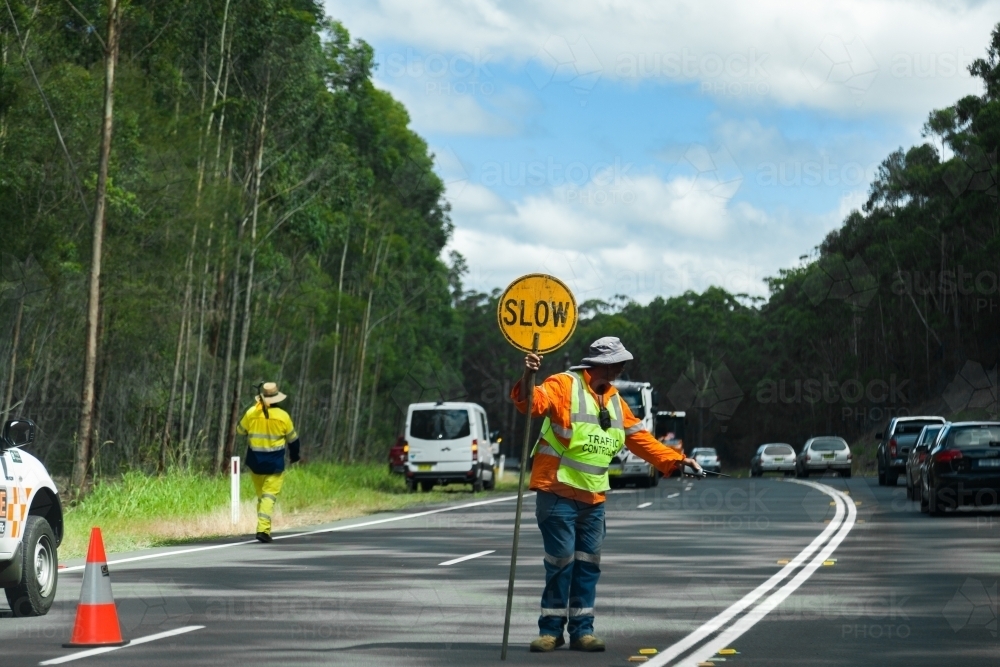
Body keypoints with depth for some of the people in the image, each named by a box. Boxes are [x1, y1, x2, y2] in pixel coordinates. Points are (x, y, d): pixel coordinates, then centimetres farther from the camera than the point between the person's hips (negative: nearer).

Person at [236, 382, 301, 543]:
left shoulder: (251, 413, -7)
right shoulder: (283, 416, -10)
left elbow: (240, 430, 11)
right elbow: (292, 439, 4)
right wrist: (294, 456, 22)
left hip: (255, 461, 2)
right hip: (275, 463, -2)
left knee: (260, 494, 17)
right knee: (269, 495, -3)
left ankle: (263, 526, 21)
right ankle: (263, 528, -17)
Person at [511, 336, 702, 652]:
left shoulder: (613, 399, 14)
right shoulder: (564, 385, -9)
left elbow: (639, 437, 19)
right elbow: (534, 402, -25)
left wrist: (675, 459, 14)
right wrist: (527, 378, -46)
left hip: (593, 498, 7)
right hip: (558, 493, -7)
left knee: (588, 564, 8)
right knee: (561, 562, -4)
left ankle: (582, 630, 15)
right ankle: (551, 629, 6)